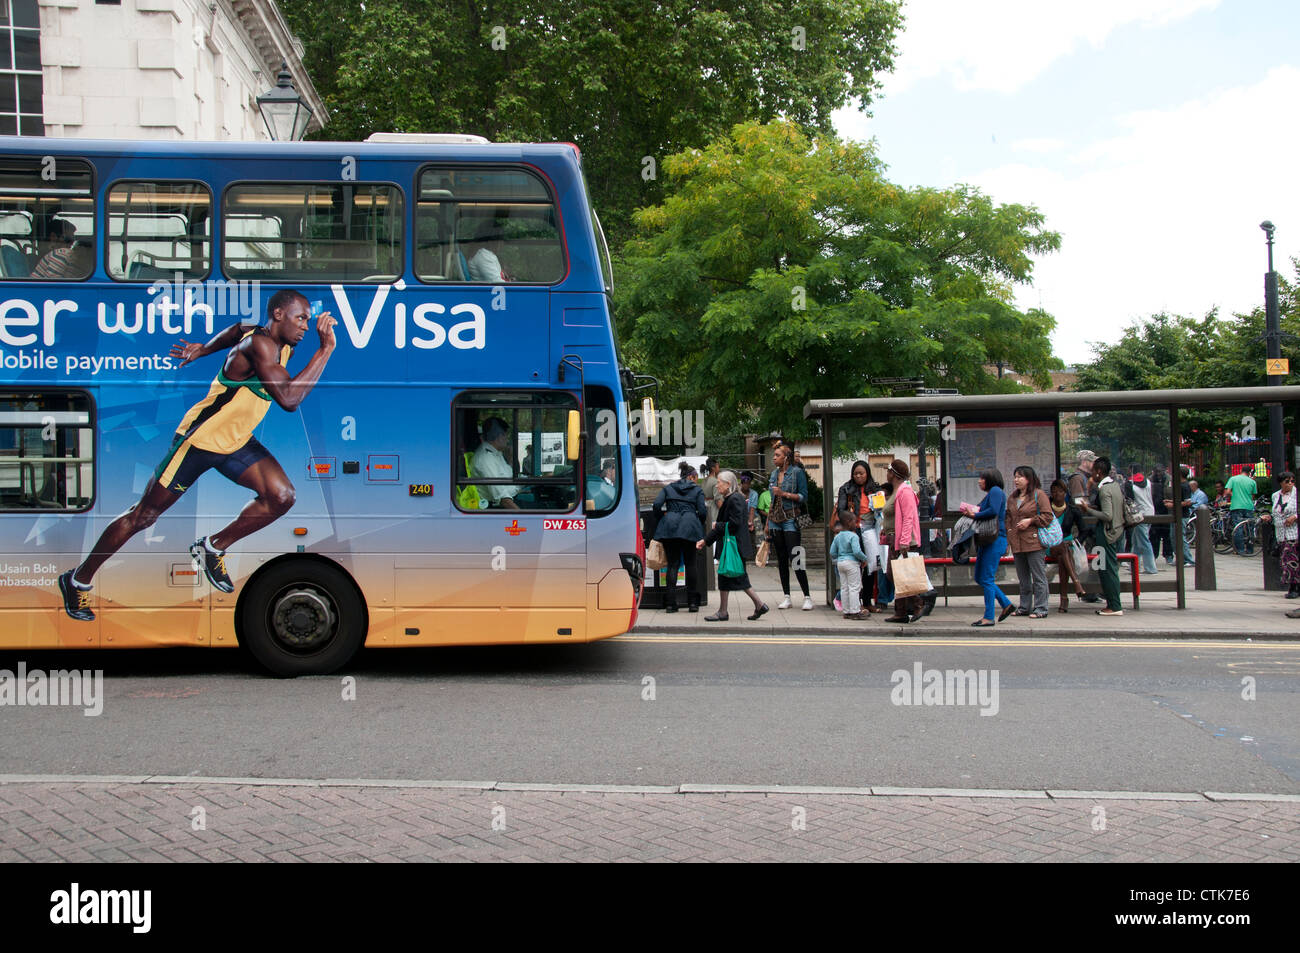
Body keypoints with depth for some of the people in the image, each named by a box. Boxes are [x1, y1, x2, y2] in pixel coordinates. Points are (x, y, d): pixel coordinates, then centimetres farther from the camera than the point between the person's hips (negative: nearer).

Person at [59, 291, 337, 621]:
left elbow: (237, 330, 21)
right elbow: (289, 399, -39)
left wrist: (203, 349, 28)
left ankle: (212, 548, 9)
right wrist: (326, 348, -36)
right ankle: (78, 580, 19)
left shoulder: (281, 343, -1)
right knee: (144, 516, 2)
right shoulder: (259, 344, -27)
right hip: (200, 439, -8)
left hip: (235, 442, 8)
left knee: (281, 496, -12)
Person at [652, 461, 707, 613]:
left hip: (669, 527, 2)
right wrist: (699, 526, 18)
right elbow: (702, 512, 1)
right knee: (690, 564, 7)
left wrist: (661, 520, 14)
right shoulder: (697, 490, 10)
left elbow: (656, 505, 2)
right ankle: (692, 602, 8)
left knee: (672, 564, 3)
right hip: (689, 528, -2)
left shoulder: (668, 488, 16)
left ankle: (670, 603, -3)